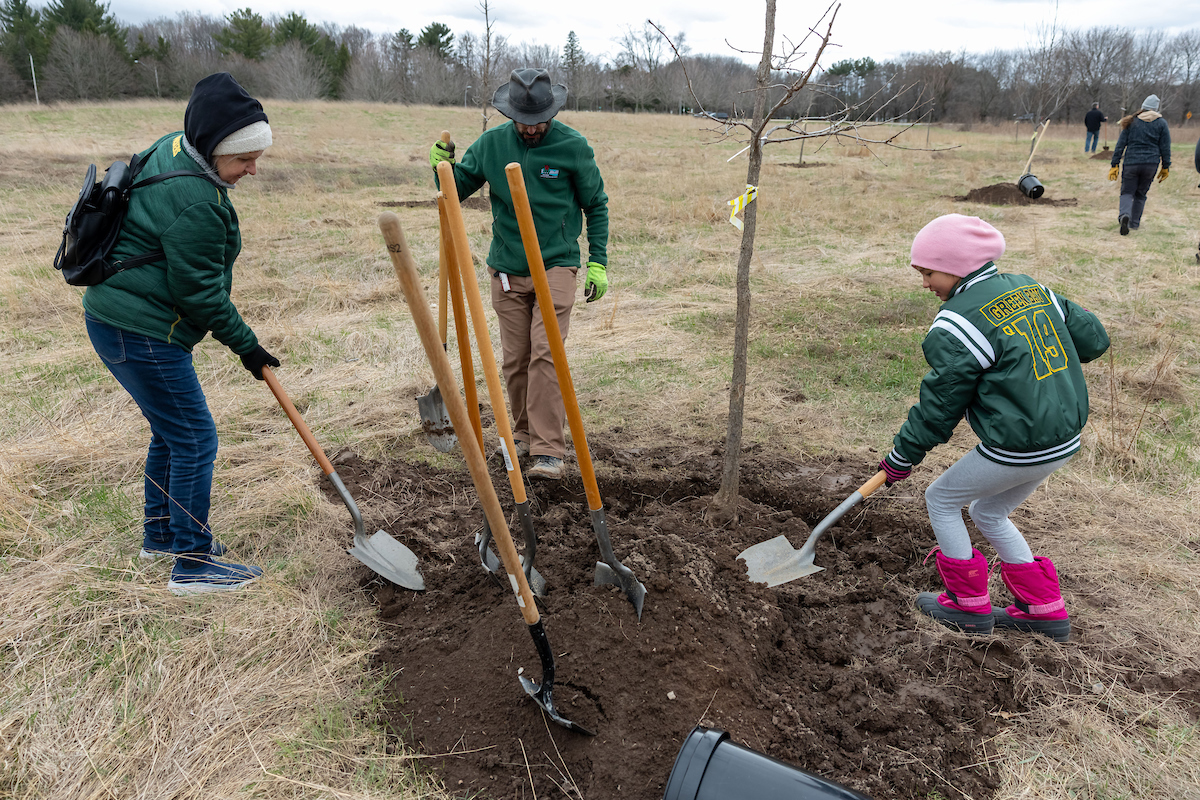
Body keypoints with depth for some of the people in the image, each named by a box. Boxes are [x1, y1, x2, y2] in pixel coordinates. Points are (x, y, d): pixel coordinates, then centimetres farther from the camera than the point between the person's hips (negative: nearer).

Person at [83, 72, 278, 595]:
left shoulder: (173, 148, 7)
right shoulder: (193, 204, -26)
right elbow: (200, 292, -20)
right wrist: (245, 344, -8)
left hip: (116, 315, 11)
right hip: (140, 334, -11)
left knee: (171, 431, 19)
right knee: (195, 440, -3)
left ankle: (160, 534, 35)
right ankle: (192, 564, 8)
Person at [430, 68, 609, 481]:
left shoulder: (573, 146, -5)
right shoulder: (490, 144, 1)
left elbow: (596, 206, 4)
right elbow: (457, 191, 9)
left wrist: (598, 263, -1)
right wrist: (443, 168, -12)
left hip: (556, 266, -3)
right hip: (507, 270, 3)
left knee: (545, 354, -14)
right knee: (515, 359, 8)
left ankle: (549, 451, -11)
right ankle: (523, 433, 26)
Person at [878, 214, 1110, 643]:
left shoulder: (958, 323, -17)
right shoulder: (1031, 288, 7)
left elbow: (939, 406, -12)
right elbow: (1093, 339, 13)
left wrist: (901, 457, 0)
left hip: (1017, 451, -9)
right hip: (1066, 439, 9)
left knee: (941, 499, 12)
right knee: (988, 512, 24)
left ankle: (970, 605, 22)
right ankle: (1046, 611, 30)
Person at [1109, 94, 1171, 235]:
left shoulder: (1131, 123, 5)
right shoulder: (1161, 123, 6)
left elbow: (1120, 145, 1)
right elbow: (1165, 147, 4)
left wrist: (1115, 165, 2)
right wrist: (1165, 167, 10)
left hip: (1131, 163, -1)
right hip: (1151, 164, 1)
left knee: (1127, 192, 1)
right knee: (1141, 194, 15)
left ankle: (1124, 214, -30)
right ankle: (1134, 223, 18)